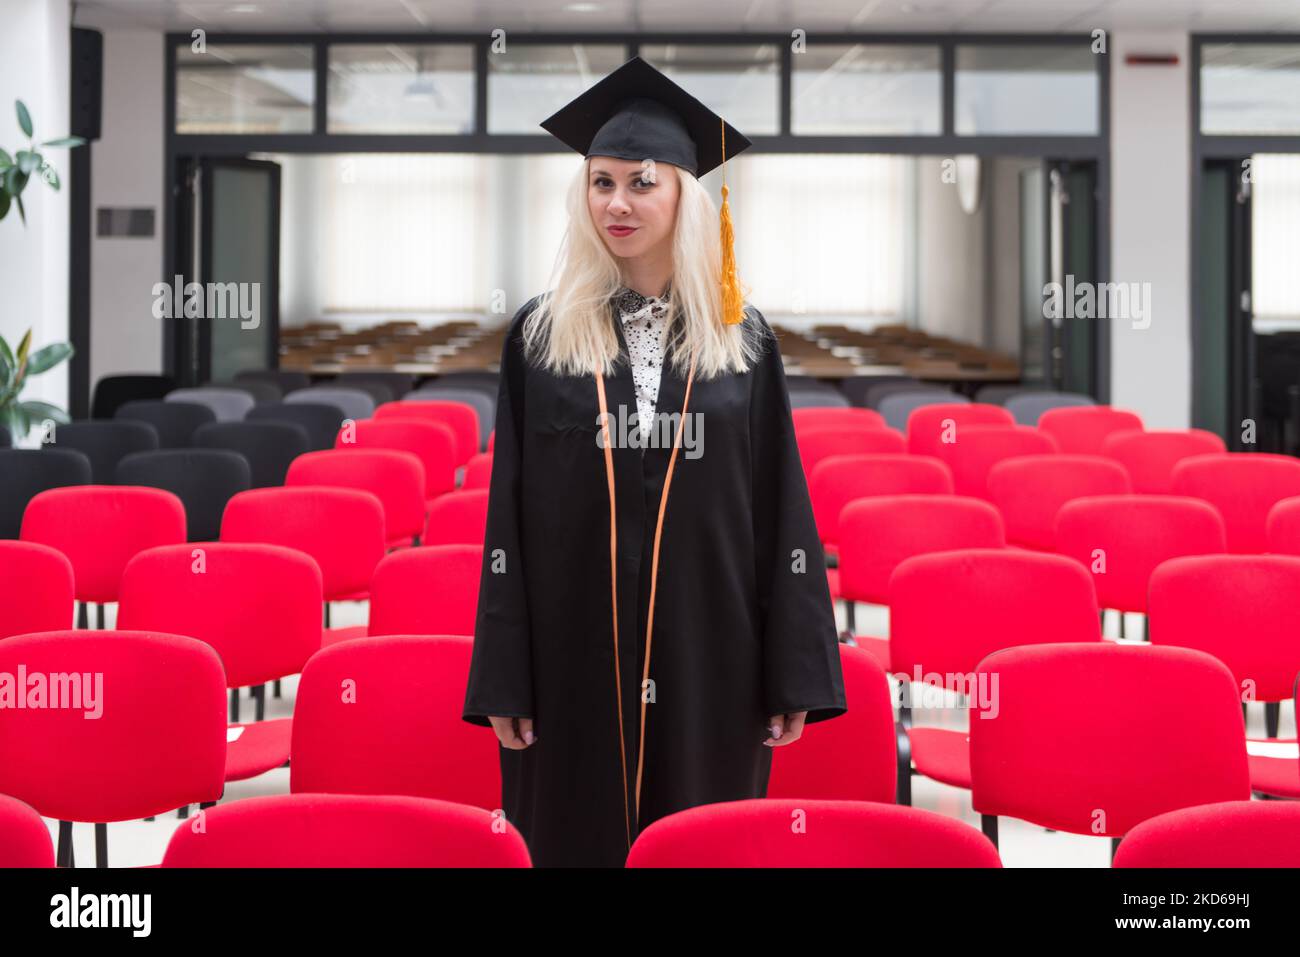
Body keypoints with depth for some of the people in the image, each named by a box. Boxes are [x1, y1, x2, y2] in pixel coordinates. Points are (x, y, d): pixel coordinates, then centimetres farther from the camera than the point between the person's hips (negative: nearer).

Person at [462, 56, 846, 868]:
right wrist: (503, 682, -4)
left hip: (708, 663, 0)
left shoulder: (742, 341, 4)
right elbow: (508, 518, 2)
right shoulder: (540, 337, 3)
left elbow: (783, 516, 2)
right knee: (579, 842, 4)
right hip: (575, 665, 0)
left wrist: (795, 678, -3)